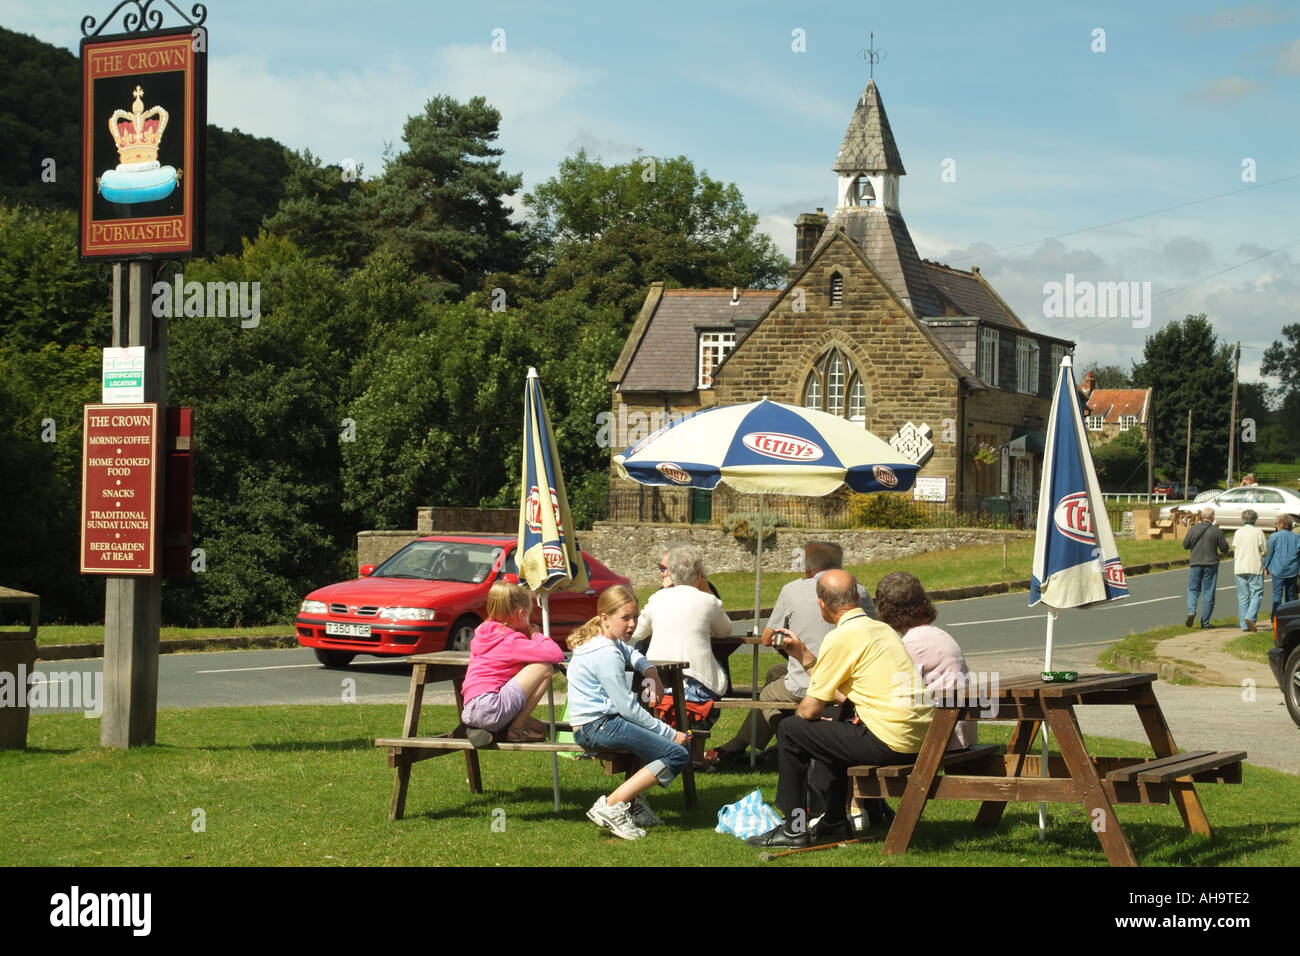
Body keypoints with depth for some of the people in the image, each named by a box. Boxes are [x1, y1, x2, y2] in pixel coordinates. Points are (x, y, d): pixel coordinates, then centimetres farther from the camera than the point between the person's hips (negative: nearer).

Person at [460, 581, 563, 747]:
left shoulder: (483, 633, 19)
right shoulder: (511, 641, -4)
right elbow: (556, 654, -7)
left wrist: (530, 636, 25)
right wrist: (536, 635, 10)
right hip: (490, 708, -9)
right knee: (545, 667, -5)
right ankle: (516, 730, -2)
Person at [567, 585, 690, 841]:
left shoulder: (609, 643, 15)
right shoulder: (607, 654, -16)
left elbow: (632, 654, 37)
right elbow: (628, 707, -17)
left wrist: (650, 671, 14)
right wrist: (669, 733, -11)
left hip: (589, 726, 11)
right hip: (598, 727, -11)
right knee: (678, 755, -18)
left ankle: (635, 802, 16)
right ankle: (610, 807, -21)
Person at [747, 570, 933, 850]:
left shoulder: (841, 638, -10)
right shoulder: (882, 629, 16)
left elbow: (810, 710, -5)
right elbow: (837, 689, 21)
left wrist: (798, 715, 17)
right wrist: (802, 655, 25)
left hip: (888, 741, -9)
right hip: (919, 739, 9)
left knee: (789, 730, 6)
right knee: (829, 733, 32)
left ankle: (794, 828, 12)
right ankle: (832, 824, 33)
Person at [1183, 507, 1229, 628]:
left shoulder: (1193, 529, -1)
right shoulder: (1216, 531, -7)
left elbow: (1185, 545, 5)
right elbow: (1224, 548, -4)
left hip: (1195, 563, 2)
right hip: (1211, 564, -1)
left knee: (1193, 590, 12)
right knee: (1208, 593, 5)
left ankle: (1191, 611, -14)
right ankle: (1205, 622, 5)